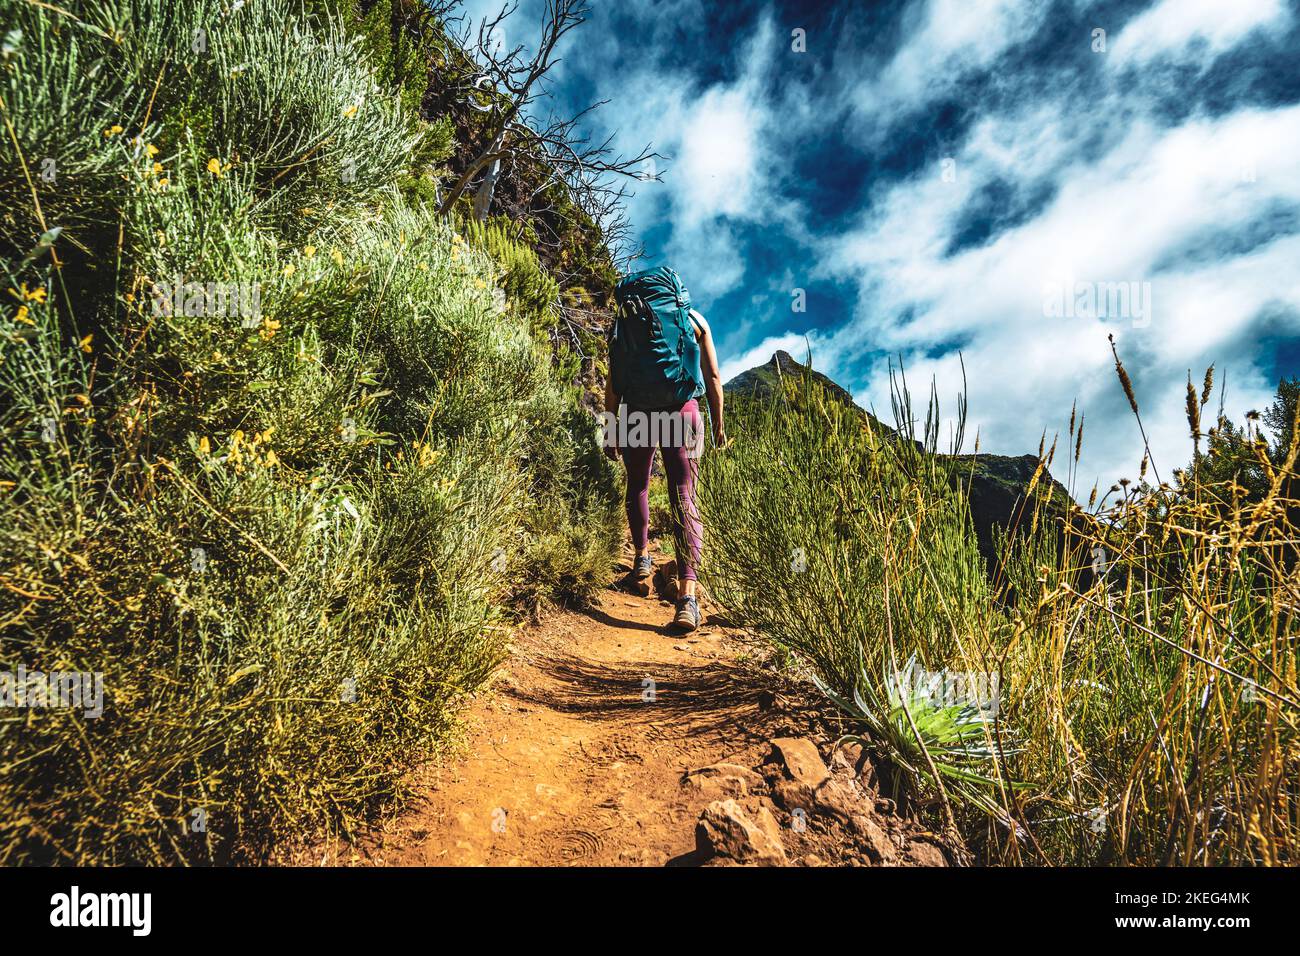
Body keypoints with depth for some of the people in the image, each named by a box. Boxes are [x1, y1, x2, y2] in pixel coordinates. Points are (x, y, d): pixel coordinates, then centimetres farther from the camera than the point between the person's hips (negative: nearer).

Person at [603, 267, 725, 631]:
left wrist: (611, 429, 14)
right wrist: (718, 424, 18)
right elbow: (713, 377, 11)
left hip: (637, 414, 1)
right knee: (684, 499, -5)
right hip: (682, 411, -1)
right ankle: (687, 594, -14)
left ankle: (642, 557, 33)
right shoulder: (694, 320, 14)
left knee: (638, 487, 25)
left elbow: (613, 383, 11)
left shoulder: (625, 320, 16)